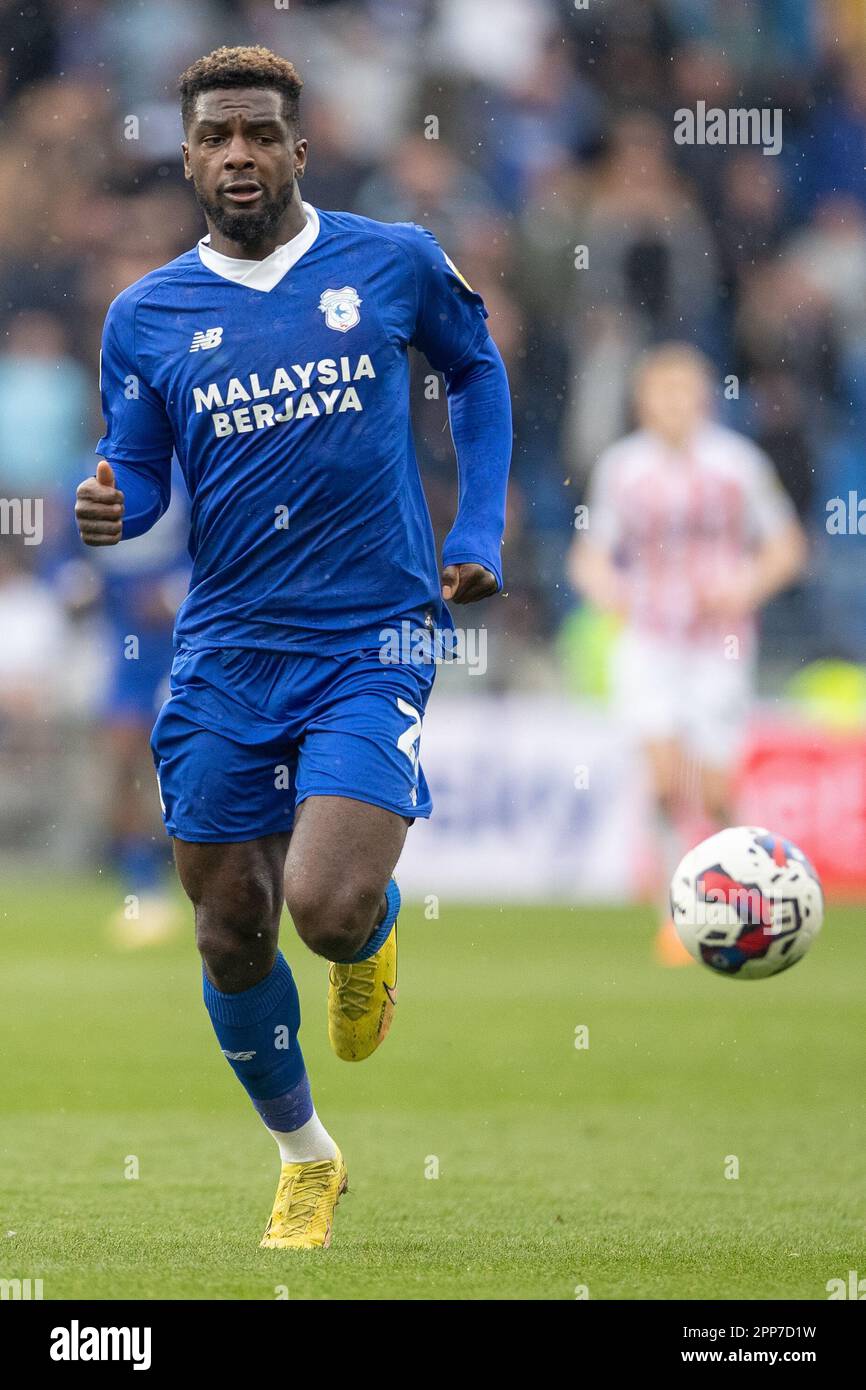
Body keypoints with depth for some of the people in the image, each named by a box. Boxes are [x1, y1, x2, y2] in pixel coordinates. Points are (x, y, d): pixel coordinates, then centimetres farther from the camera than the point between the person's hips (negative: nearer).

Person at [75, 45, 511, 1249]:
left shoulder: (393, 264, -1)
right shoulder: (147, 316, 3)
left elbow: (476, 370, 17)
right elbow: (136, 472, 10)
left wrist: (479, 533, 9)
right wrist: (104, 504, -15)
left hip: (371, 642, -3)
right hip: (223, 654, 3)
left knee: (327, 908, -21)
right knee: (233, 938, 7)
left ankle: (375, 931, 18)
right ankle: (305, 1160, 30)